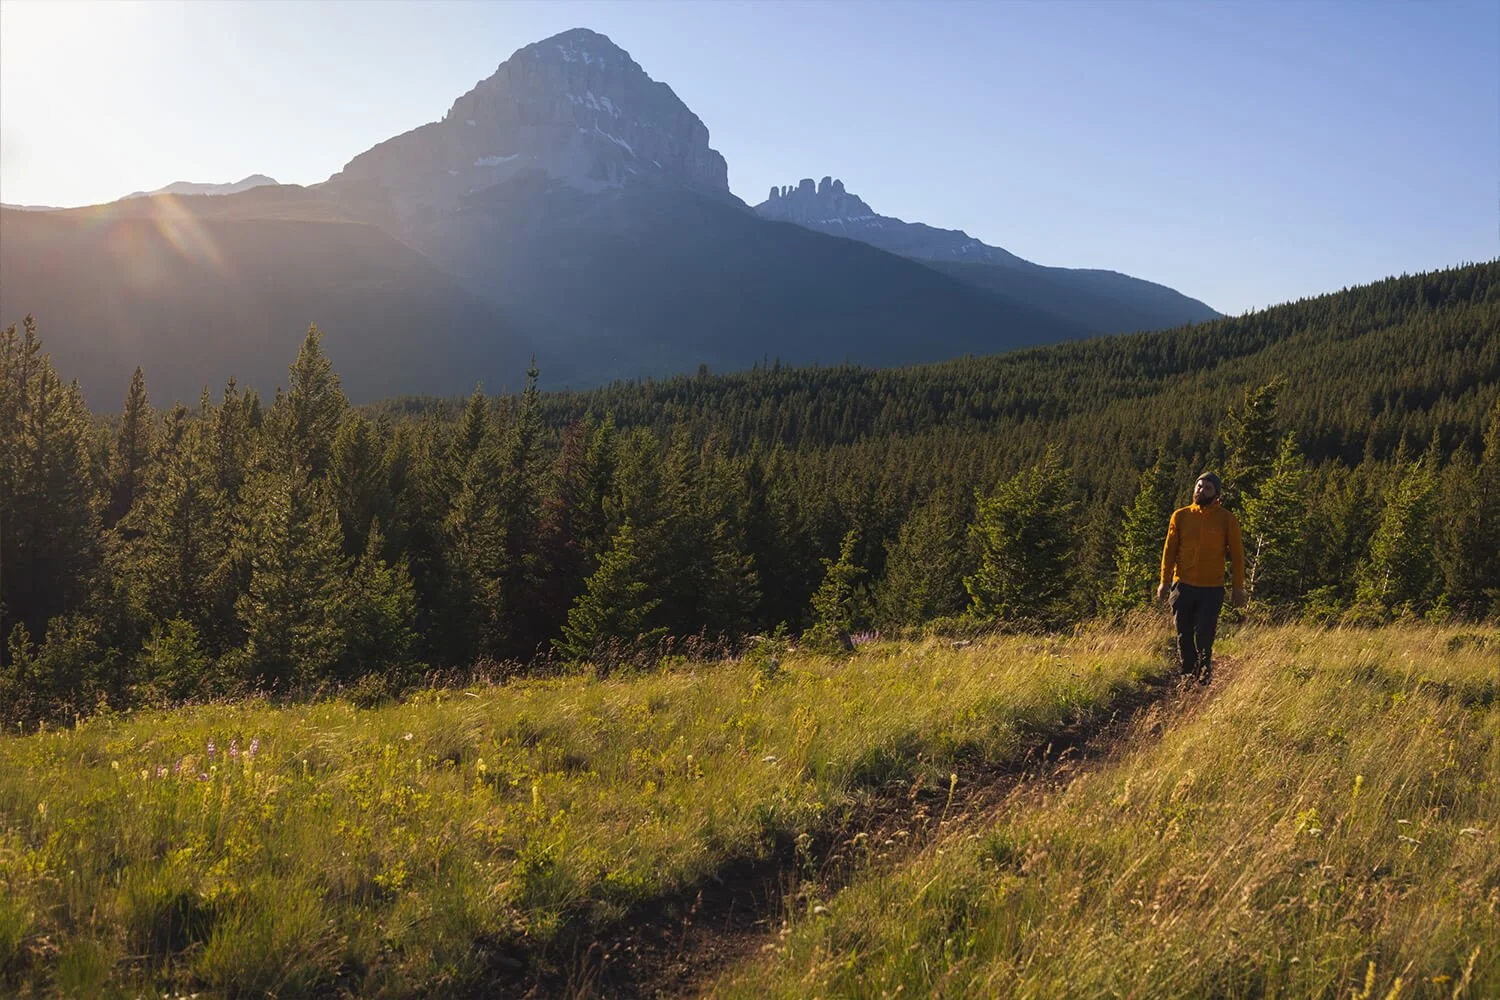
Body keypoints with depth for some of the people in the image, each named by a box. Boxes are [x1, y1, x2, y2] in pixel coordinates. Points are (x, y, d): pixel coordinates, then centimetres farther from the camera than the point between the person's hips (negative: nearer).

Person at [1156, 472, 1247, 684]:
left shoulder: (1227, 520, 1)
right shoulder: (1180, 516, 5)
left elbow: (1237, 554, 3)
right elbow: (1169, 550, 7)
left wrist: (1238, 587, 0)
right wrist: (1165, 582, 2)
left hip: (1212, 589, -2)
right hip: (1183, 586, 2)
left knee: (1204, 637, -7)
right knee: (1184, 637, 6)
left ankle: (1204, 679, 4)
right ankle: (1188, 677, 18)